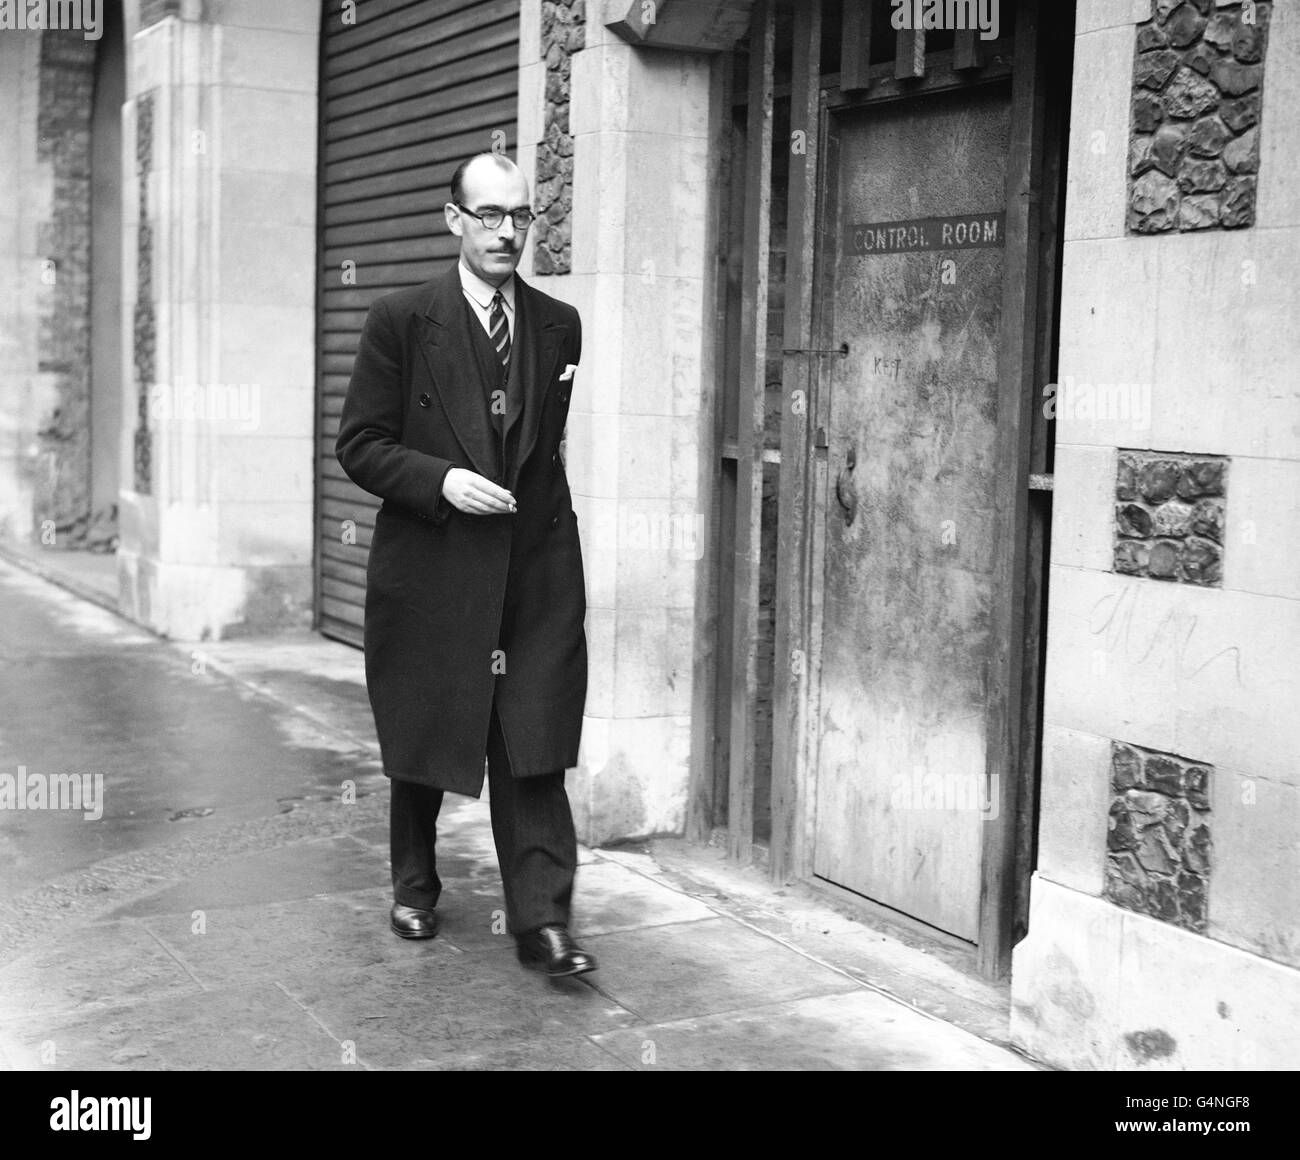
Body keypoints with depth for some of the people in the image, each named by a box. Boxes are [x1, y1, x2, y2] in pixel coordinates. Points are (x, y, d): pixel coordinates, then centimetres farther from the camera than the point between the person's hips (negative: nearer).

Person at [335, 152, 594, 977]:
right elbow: (358, 445, -4)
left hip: (537, 572, 2)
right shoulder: (401, 322, -3)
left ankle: (543, 920, 1)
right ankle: (415, 886, 35)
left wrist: (542, 511, 7)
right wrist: (439, 480, -17)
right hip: (429, 570, -1)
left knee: (534, 751, -3)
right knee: (421, 744, 13)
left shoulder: (560, 326, 7)